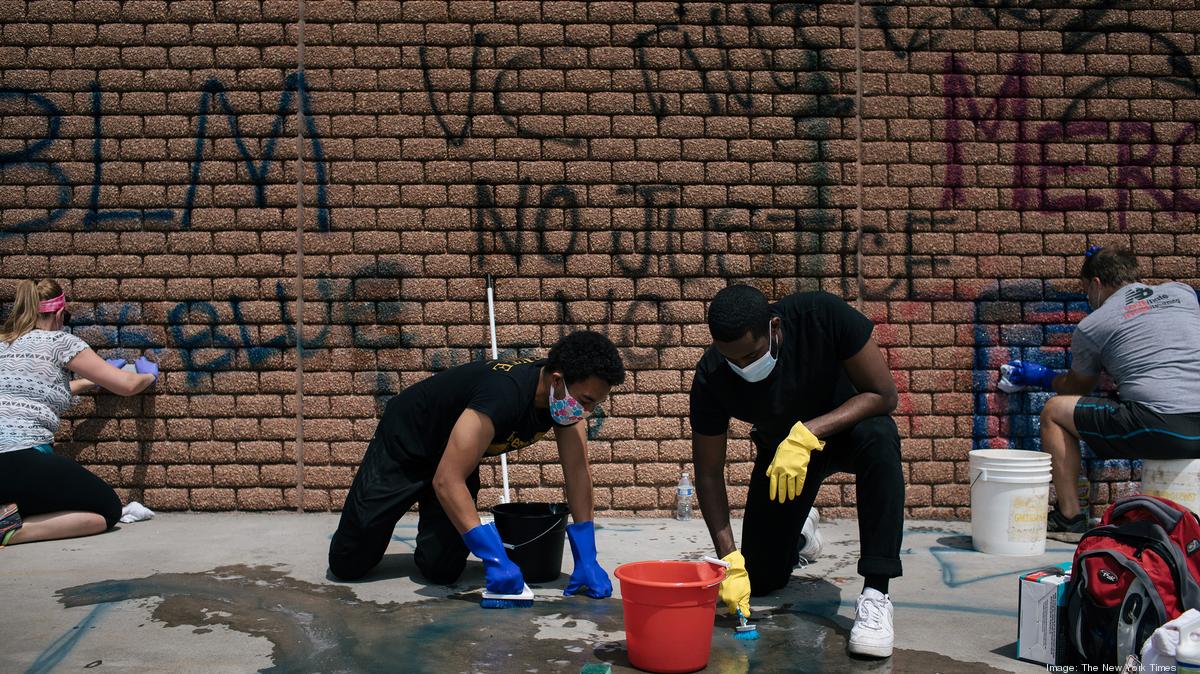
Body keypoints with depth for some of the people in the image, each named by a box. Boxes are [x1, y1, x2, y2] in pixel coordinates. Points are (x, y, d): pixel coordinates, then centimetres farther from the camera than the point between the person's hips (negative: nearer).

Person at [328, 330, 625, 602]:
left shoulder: (568, 395, -20)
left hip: (454, 453, 6)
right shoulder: (503, 394, -42)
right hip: (405, 442, -5)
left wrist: (586, 558, -23)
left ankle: (433, 520, 25)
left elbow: (578, 472, -16)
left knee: (442, 570, -7)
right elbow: (446, 481, -44)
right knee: (348, 565, -1)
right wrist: (494, 558, -47)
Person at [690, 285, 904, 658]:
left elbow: (884, 394, -29)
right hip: (780, 447, 2)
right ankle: (799, 532, 37)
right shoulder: (711, 378, -27)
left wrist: (808, 433, -42)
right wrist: (730, 560, -26)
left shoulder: (822, 315, -33)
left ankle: (875, 595, -31)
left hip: (843, 426, -2)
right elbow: (709, 472, -19)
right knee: (760, 581, 0)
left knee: (878, 437, -39)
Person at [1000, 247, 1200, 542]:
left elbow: (1077, 387, 24)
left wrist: (1042, 377, 45)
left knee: (1054, 411, 12)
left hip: (1161, 428, -6)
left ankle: (1070, 518, 15)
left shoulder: (1091, 326, 8)